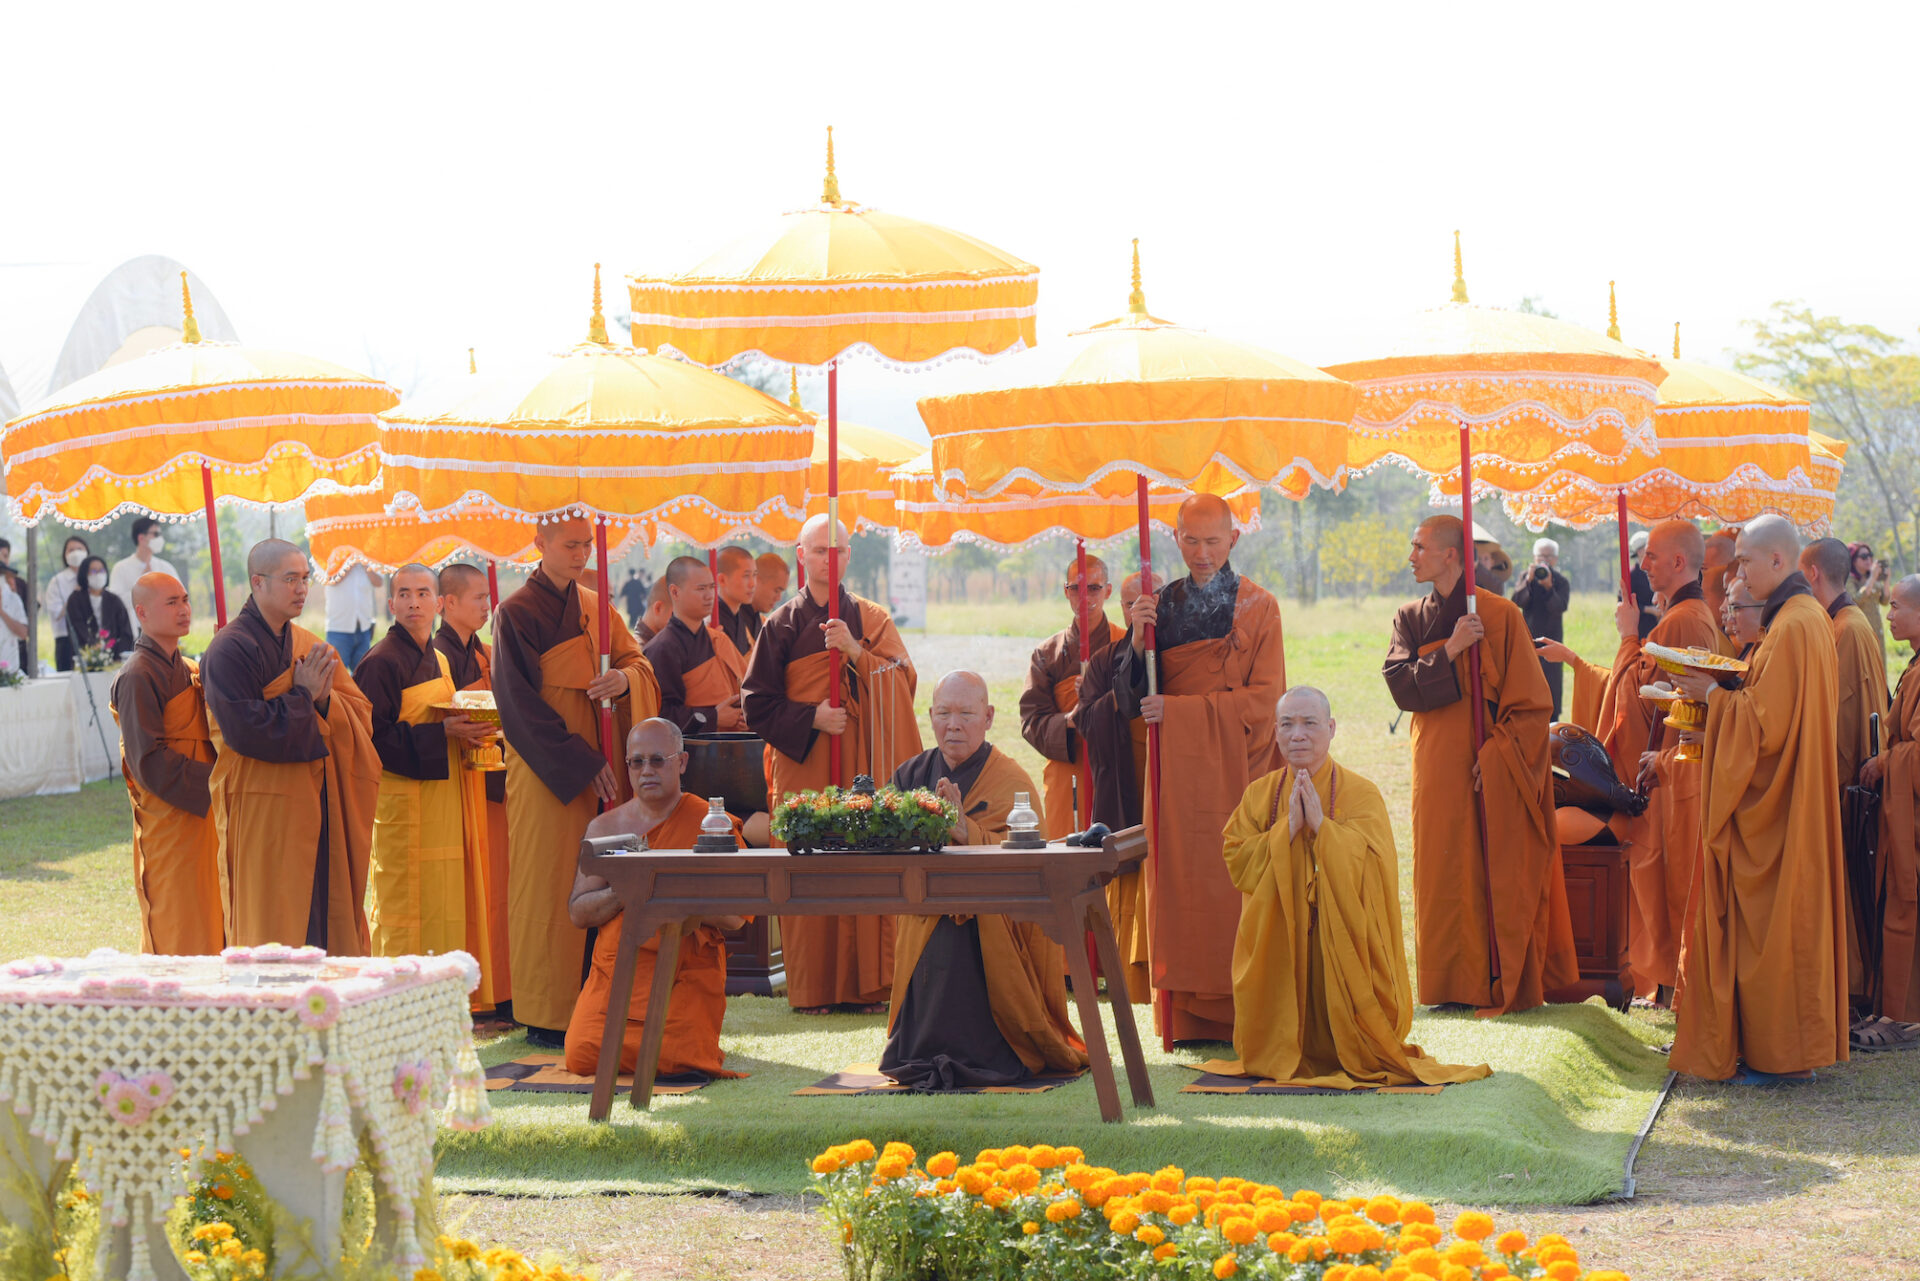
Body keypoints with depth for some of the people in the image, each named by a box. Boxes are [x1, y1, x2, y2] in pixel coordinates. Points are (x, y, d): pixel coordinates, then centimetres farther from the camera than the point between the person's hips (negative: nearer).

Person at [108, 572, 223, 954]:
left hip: (202, 815, 9)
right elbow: (148, 762, -19)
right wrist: (213, 782, -19)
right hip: (169, 822, -9)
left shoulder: (189, 670, 14)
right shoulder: (138, 677, -14)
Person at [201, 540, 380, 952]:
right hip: (264, 813, -7)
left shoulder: (311, 646, 14)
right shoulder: (230, 650, -9)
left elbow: (361, 715, 9)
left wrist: (325, 699, -11)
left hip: (320, 808, 7)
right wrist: (303, 695, -12)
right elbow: (246, 731, -19)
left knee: (327, 925, 7)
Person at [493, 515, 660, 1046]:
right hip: (548, 772, -6)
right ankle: (549, 1016, -3)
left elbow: (639, 660, 10)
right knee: (551, 887, -6)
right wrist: (582, 762, -14)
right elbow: (520, 702, -10)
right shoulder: (517, 613, -5)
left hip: (601, 761, 6)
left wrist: (626, 679, -15)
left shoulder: (596, 608, 14)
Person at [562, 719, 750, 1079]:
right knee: (583, 1057, -18)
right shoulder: (605, 827, 11)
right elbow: (577, 913, 6)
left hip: (687, 975, -3)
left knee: (671, 1057, -25)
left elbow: (735, 917, -7)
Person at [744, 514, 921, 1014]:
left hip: (864, 764, 1)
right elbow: (757, 704, 4)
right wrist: (811, 718, -10)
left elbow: (902, 682, -3)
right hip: (803, 764, 0)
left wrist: (854, 653, -16)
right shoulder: (781, 625, 7)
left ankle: (868, 984, 1)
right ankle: (812, 988, 1)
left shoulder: (872, 619, 10)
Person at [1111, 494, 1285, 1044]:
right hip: (1178, 770, 3)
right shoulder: (1164, 604, 11)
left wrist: (1180, 709, -12)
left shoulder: (1259, 607, 2)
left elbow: (1263, 697, -6)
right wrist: (1138, 642, -12)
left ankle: (1242, 1013, -1)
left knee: (1235, 883, -5)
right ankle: (1188, 1017, 1)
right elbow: (1136, 696, 7)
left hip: (1235, 769, -3)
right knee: (1179, 884, -1)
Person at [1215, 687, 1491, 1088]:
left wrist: (1321, 826, -22)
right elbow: (1235, 863, -5)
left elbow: (1375, 869, -16)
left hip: (1342, 938, -2)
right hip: (1277, 944, 2)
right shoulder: (1260, 794, 7)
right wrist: (1287, 829, -17)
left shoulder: (1362, 794, -3)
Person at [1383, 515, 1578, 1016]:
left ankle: (1507, 984, 2)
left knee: (1499, 878, -4)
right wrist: (1450, 652, -15)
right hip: (1439, 768, 4)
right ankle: (1457, 986, 8)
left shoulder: (1500, 615, -4)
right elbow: (1401, 686, -4)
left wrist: (1496, 756, -13)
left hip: (1494, 772, -4)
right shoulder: (1411, 618, 10)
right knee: (1447, 876, 2)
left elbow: (1530, 703, -5)